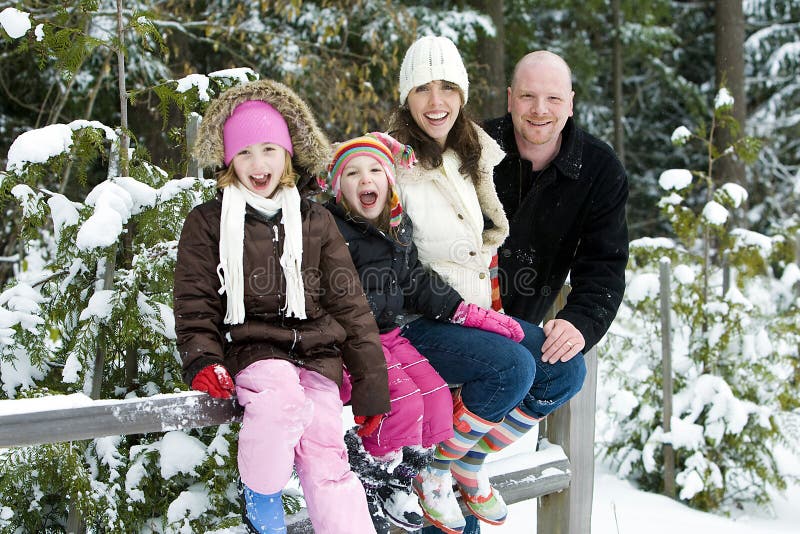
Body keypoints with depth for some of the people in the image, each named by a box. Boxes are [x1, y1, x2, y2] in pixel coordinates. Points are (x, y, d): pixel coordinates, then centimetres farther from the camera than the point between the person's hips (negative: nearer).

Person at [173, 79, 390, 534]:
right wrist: (204, 360, -12)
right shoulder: (207, 223, 8)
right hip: (250, 348, -2)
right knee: (283, 394, -34)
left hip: (316, 351, 2)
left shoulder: (316, 221, 13)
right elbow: (195, 304, 7)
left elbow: (350, 304, 11)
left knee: (325, 456, -16)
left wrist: (371, 385, 6)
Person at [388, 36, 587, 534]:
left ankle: (470, 465, 9)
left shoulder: (471, 155, 12)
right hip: (416, 323, -8)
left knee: (567, 368, -6)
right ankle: (433, 472, -7)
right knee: (512, 366, -28)